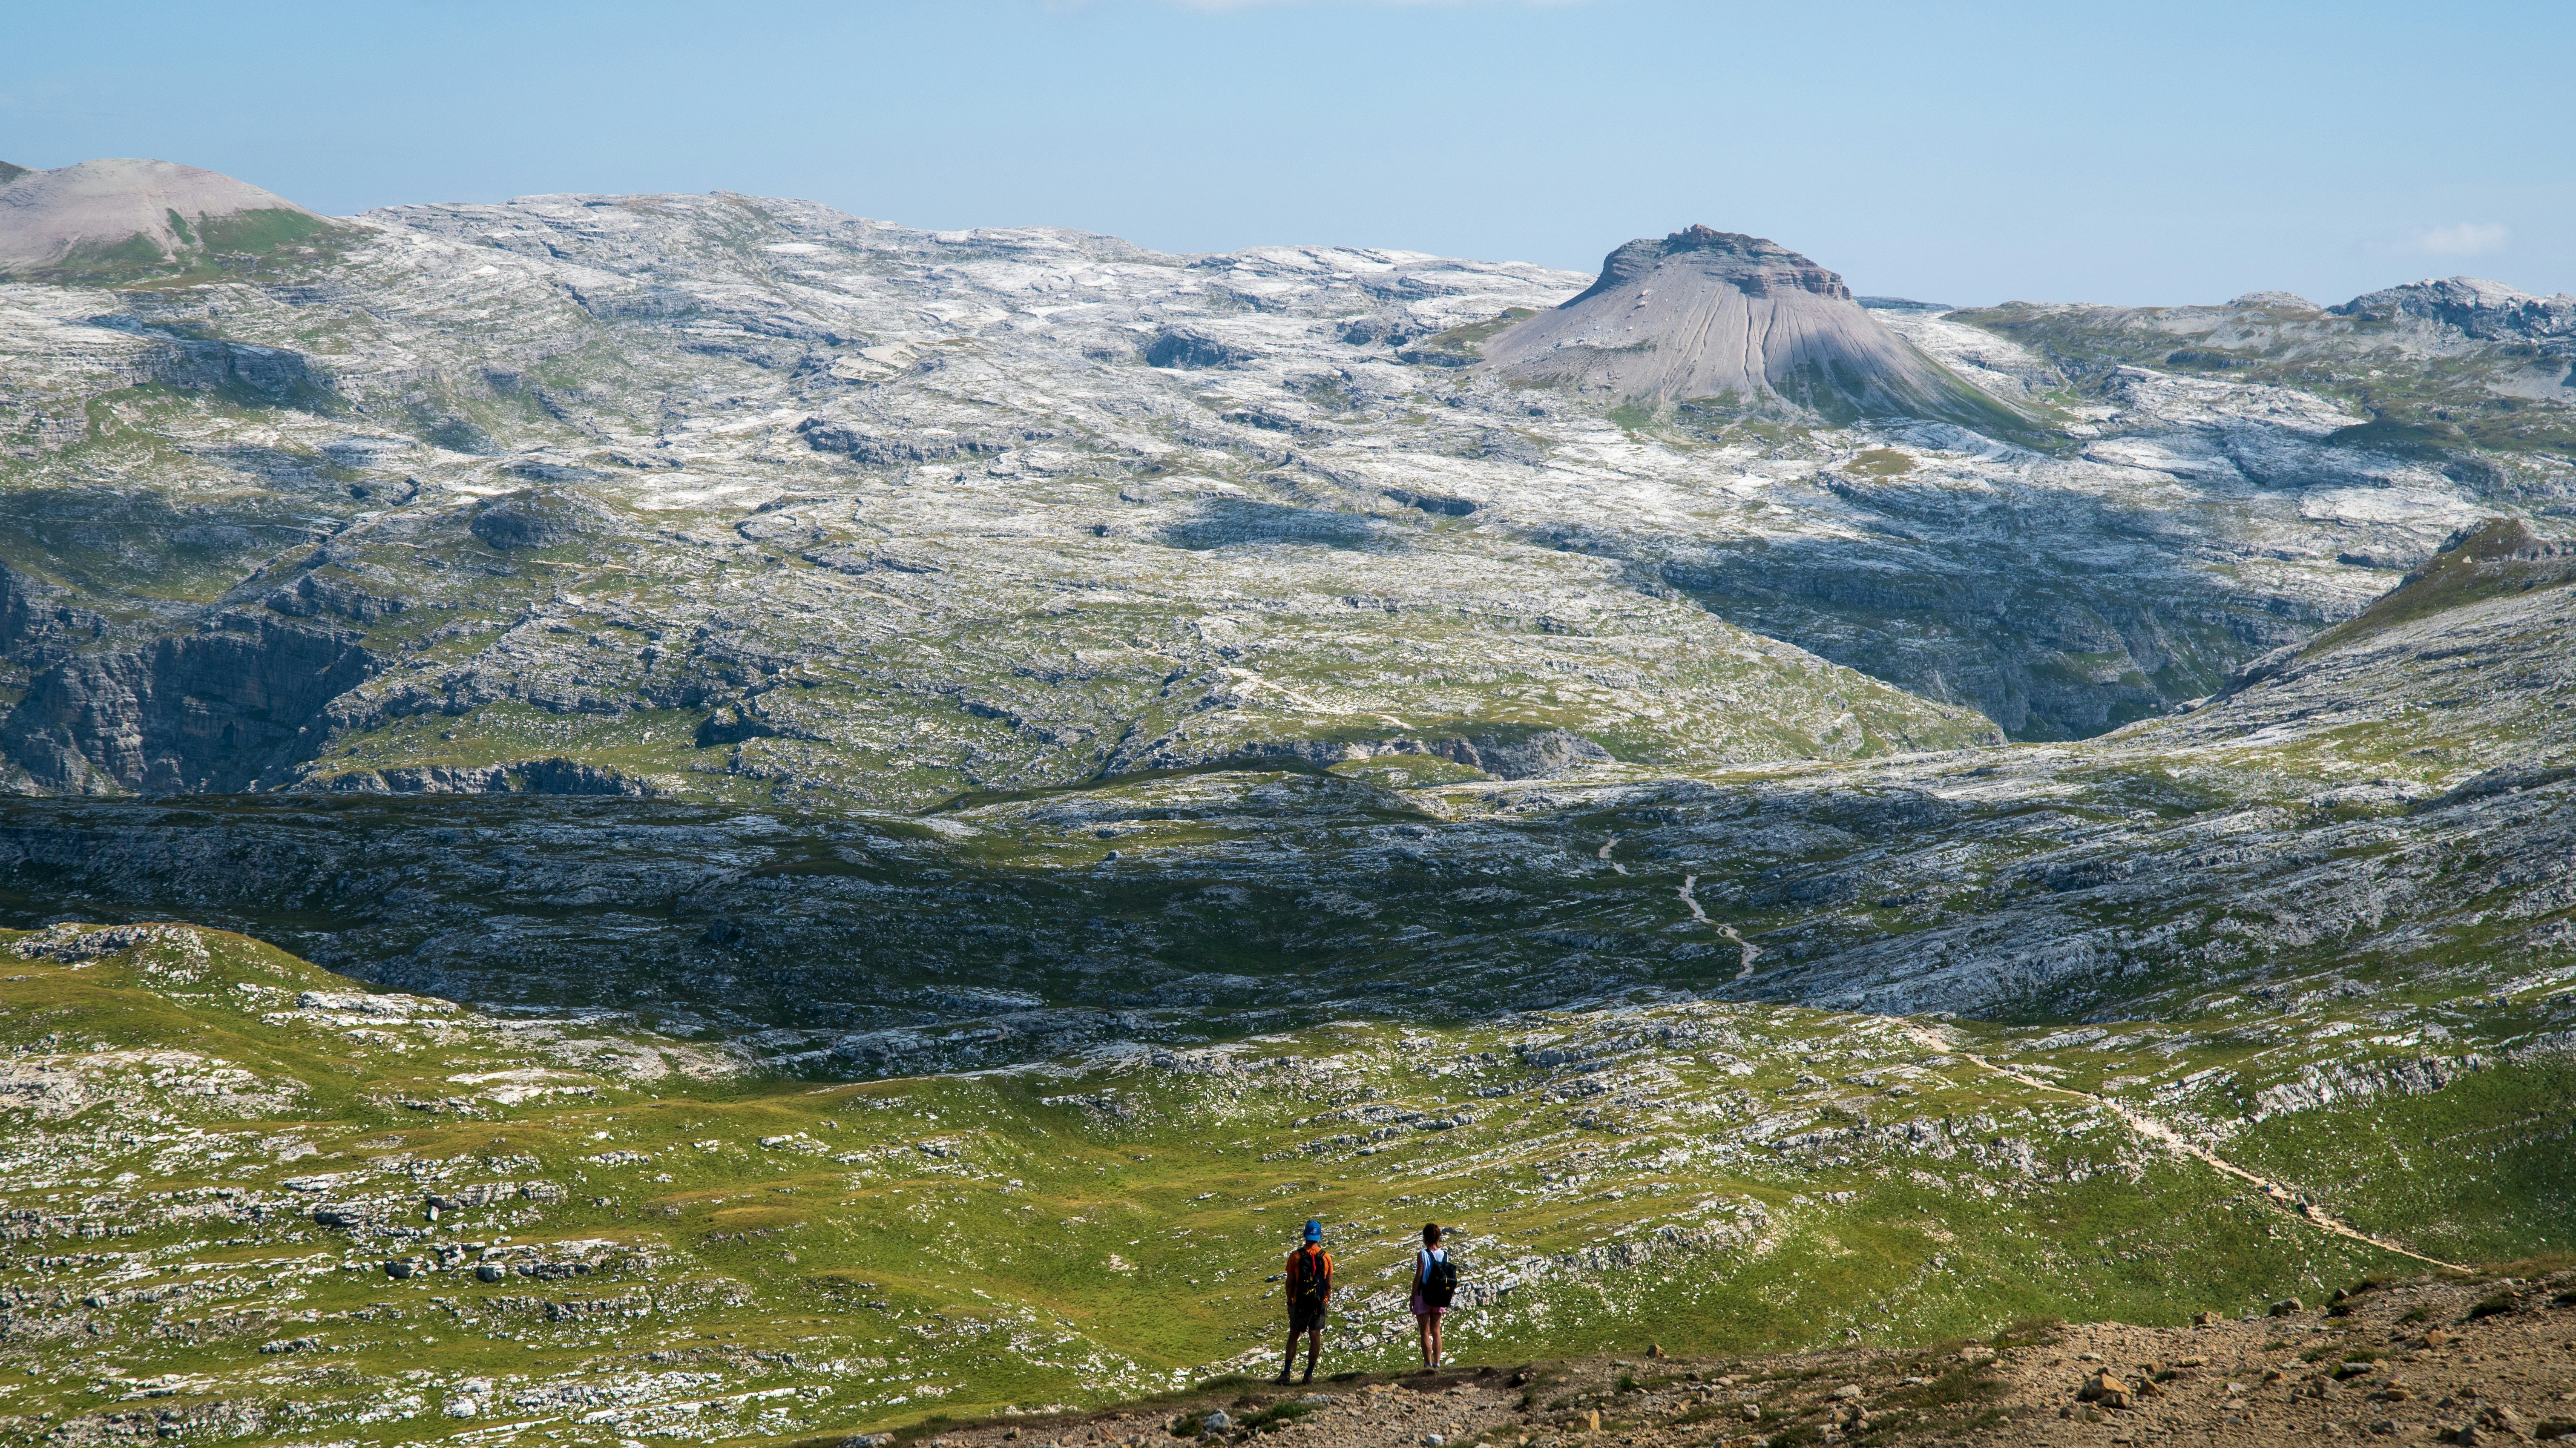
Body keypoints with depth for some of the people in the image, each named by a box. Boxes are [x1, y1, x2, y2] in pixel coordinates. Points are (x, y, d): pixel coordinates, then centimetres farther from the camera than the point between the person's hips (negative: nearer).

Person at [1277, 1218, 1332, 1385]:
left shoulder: (1296, 1256, -8)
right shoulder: (1326, 1257, -2)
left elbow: (1290, 1283, -4)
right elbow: (1329, 1285, 2)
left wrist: (1290, 1303, 6)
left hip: (1300, 1303, -1)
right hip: (1319, 1303, 1)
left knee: (1293, 1335, 8)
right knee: (1315, 1337, 7)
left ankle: (1286, 1373, 3)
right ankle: (1310, 1374, 9)